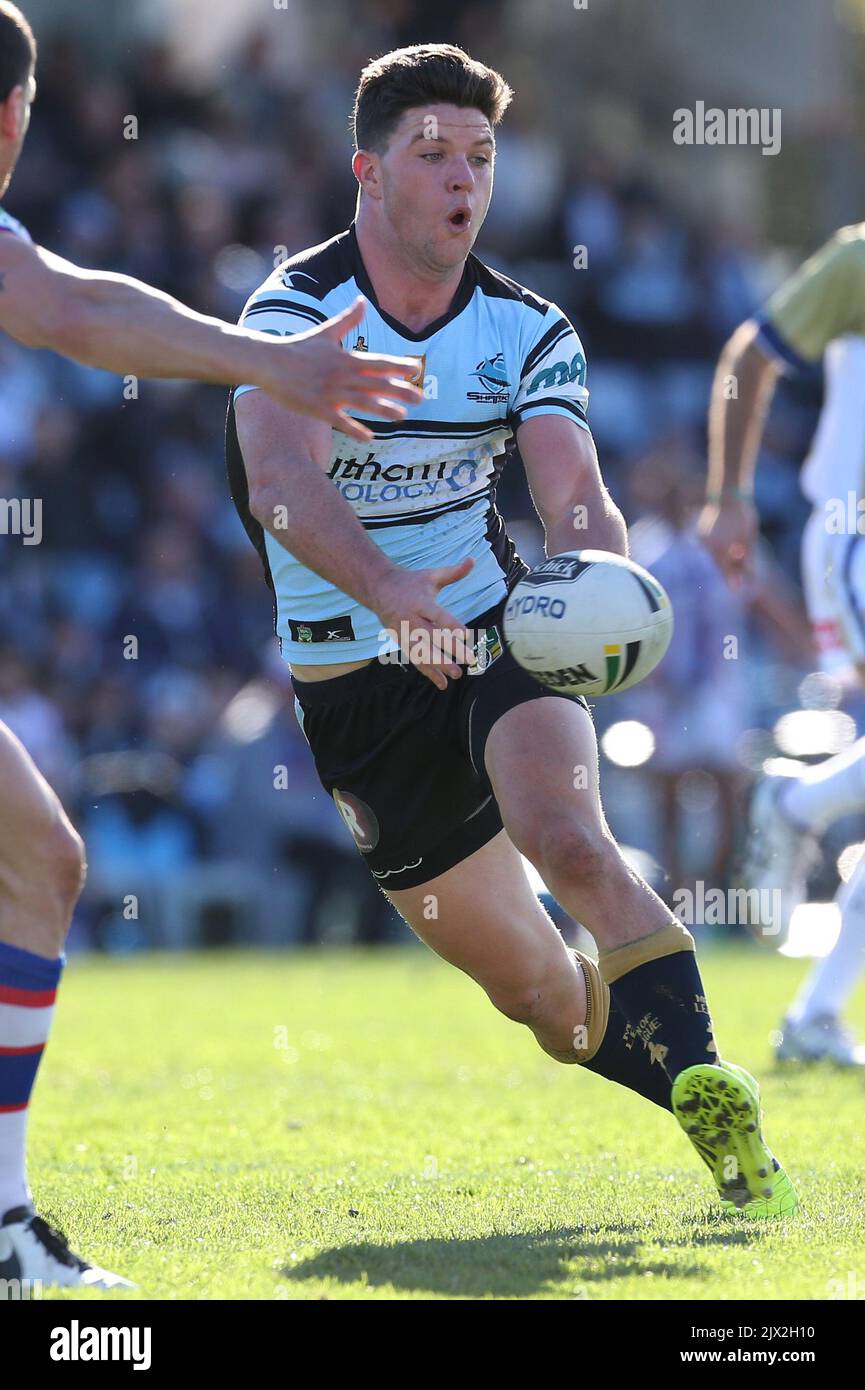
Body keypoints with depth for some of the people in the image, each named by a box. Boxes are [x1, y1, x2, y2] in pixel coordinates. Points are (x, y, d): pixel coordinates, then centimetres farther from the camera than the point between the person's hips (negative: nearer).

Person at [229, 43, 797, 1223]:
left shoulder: (528, 331, 0)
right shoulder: (296, 309, -12)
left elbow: (576, 497, -14)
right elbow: (281, 483, -30)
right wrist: (384, 589, -50)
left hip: (493, 634, 1)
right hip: (353, 677, -1)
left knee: (567, 840, -32)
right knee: (533, 986, 4)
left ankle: (705, 1080, -30)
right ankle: (705, 1108, 24)